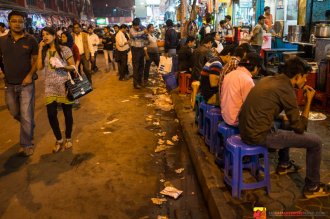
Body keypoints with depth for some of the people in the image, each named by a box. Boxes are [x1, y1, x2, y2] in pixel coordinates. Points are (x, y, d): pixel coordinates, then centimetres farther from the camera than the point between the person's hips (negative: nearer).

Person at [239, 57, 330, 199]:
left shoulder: (269, 79, 10)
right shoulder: (286, 90, -14)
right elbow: (300, 128, -8)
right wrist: (309, 101, 0)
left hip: (246, 129, 9)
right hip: (259, 135, -9)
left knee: (286, 124, 36)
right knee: (315, 142, 2)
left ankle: (284, 163, 49)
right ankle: (312, 187, 18)